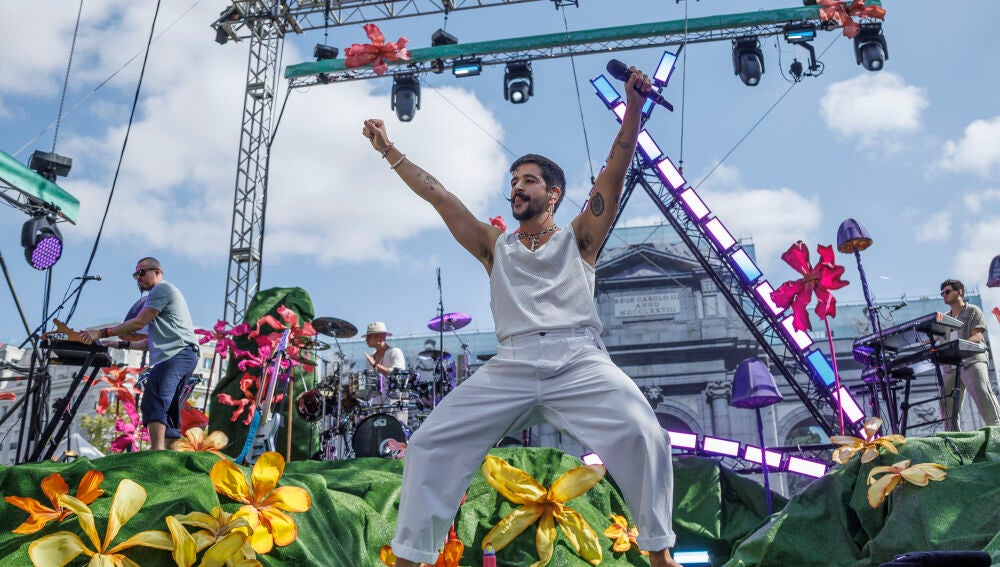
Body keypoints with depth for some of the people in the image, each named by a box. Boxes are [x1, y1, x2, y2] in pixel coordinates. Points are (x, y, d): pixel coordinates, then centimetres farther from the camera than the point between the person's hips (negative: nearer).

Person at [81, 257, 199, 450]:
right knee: (168, 415, 7)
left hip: (178, 353, -11)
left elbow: (139, 322, -8)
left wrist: (102, 333, -5)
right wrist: (123, 344, 25)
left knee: (153, 404, -24)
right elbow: (153, 342, 31)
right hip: (181, 356, 11)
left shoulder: (162, 288, 2)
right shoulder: (163, 292, 33)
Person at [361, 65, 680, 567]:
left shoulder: (578, 239, 16)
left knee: (644, 436, -25)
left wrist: (633, 109, -5)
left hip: (579, 360, -2)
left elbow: (614, 173, 6)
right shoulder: (496, 248, 22)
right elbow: (439, 196, 21)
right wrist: (389, 150, 22)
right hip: (510, 366, 3)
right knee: (429, 444, -9)